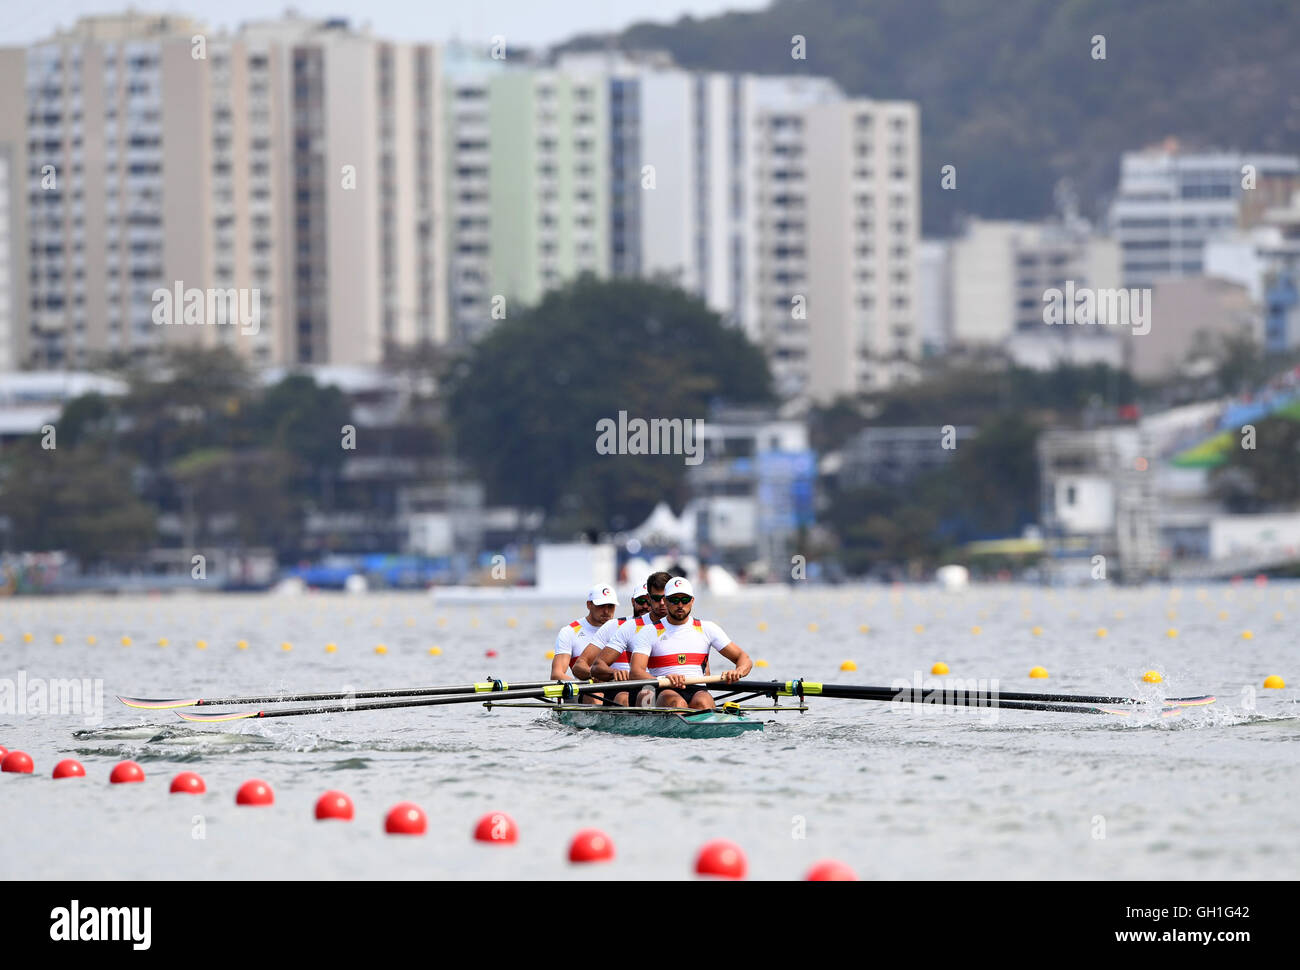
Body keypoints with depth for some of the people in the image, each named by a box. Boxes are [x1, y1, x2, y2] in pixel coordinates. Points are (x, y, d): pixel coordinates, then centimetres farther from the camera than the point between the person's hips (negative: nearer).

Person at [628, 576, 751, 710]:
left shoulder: (707, 628, 16)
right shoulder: (649, 633, 8)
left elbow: (745, 659, 15)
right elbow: (634, 673, -7)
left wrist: (738, 671, -12)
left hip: (699, 691, 1)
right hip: (665, 693, -1)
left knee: (702, 703, -34)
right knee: (678, 703, -36)